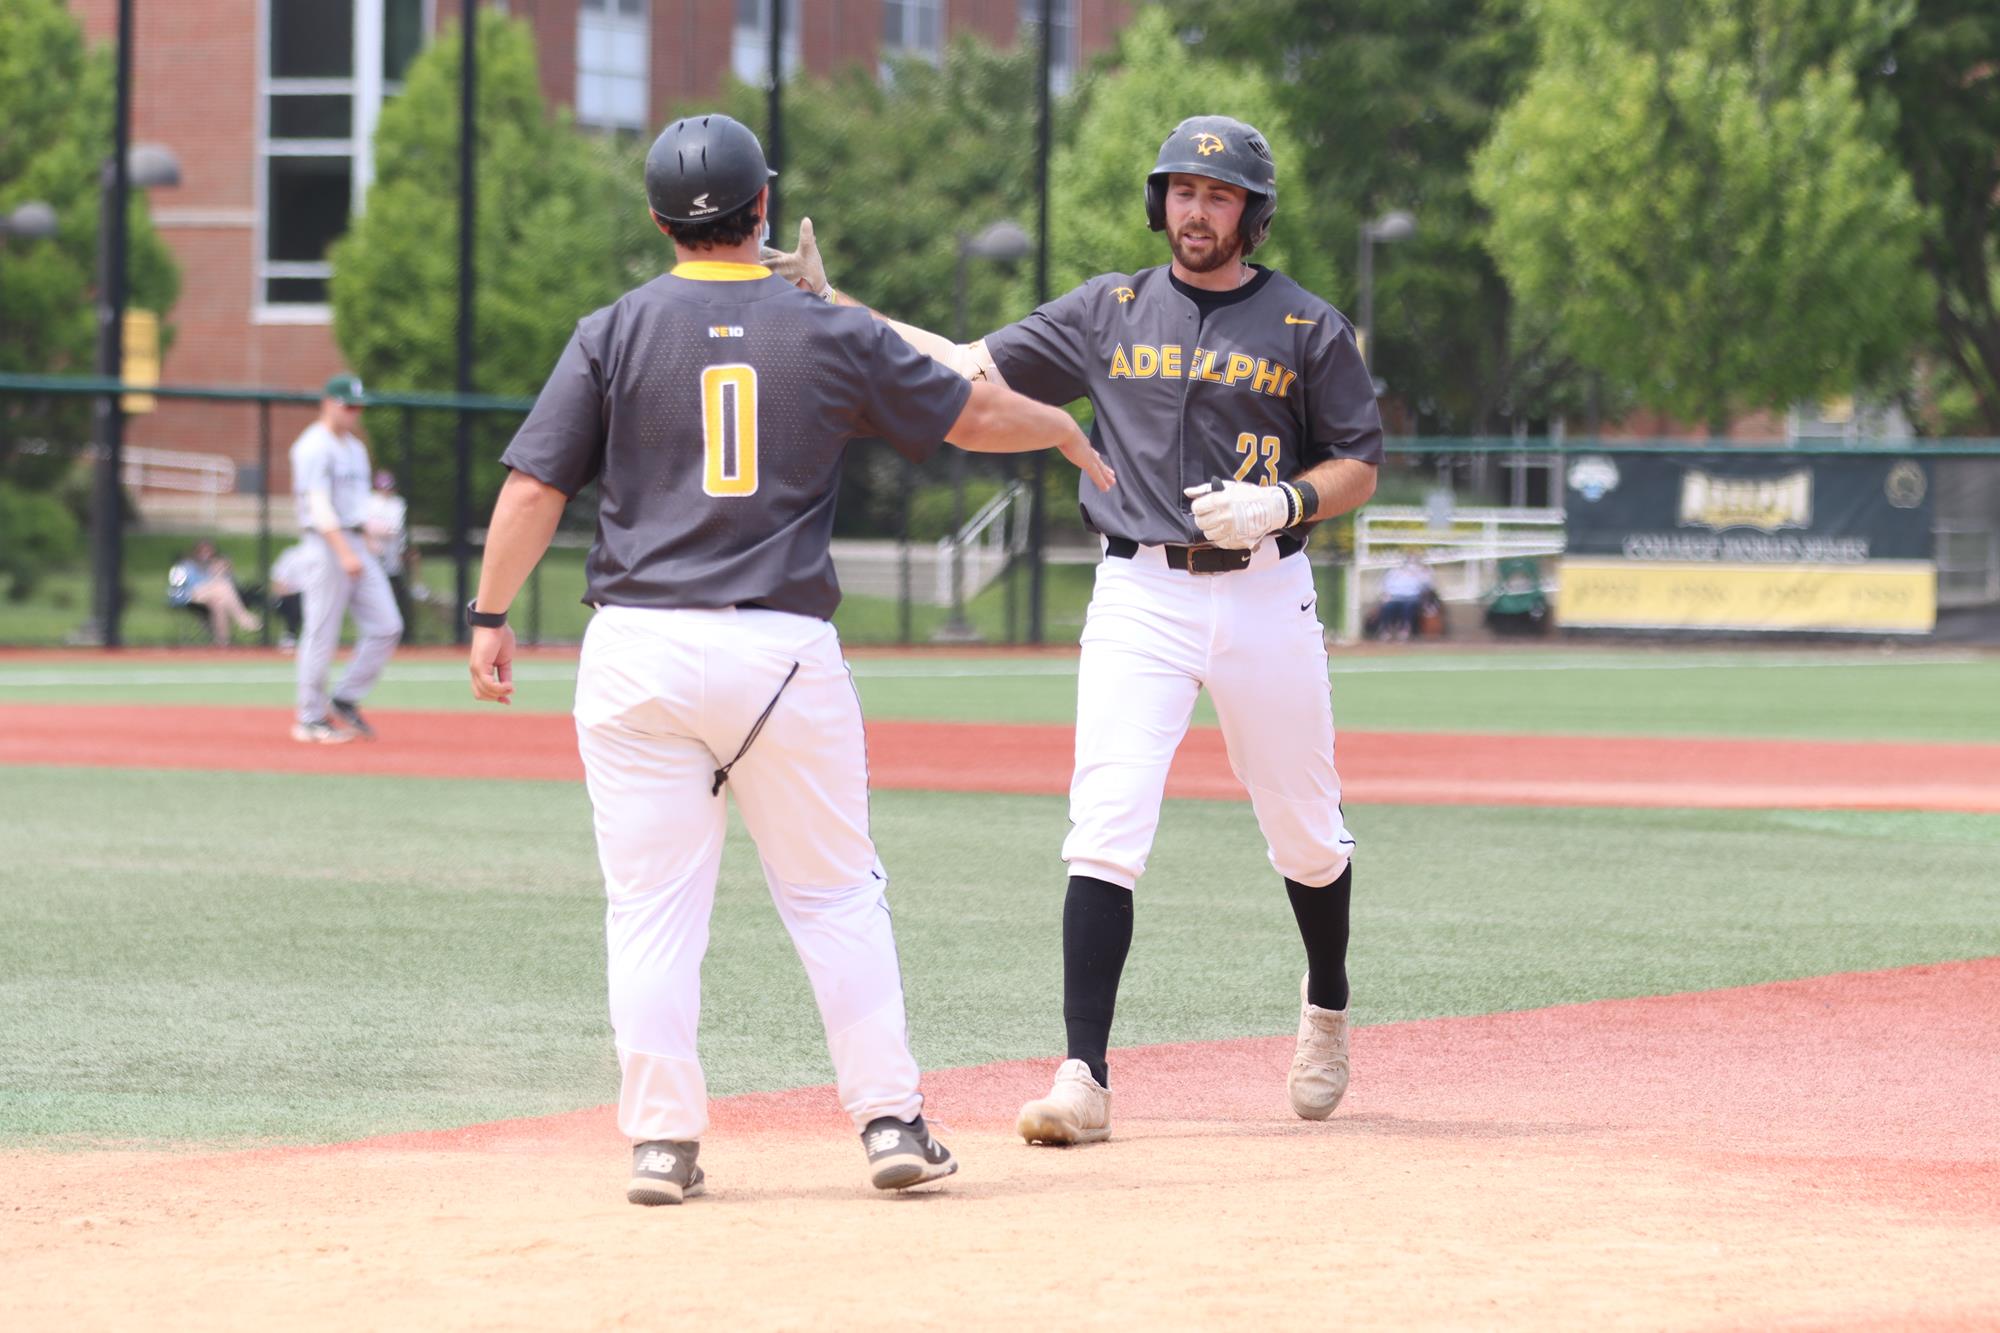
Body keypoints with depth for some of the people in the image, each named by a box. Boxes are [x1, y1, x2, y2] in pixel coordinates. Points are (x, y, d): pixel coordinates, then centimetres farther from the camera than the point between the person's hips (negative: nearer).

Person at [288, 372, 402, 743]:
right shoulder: (313, 447, -10)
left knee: (386, 626, 1)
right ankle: (310, 719, 1)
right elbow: (319, 505, -19)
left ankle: (345, 700, 11)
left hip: (355, 544, 9)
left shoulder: (356, 448, 19)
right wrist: (344, 554, -26)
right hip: (326, 545, -9)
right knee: (322, 634, -6)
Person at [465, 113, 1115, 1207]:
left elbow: (533, 487, -1)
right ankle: (889, 1120, 8)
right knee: (835, 894, 10)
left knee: (651, 904, 4)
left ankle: (661, 1139, 1)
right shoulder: (832, 336, 2)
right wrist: (1066, 432, 32)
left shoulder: (613, 333, 1)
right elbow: (970, 416, 13)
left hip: (638, 652, 0)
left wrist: (490, 615, 9)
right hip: (784, 648, 0)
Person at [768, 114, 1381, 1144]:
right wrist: (829, 306, -7)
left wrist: (1283, 502, -16)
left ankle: (1326, 1004, 41)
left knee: (1305, 831, 11)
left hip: (1265, 595, 0)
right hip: (1139, 597, 0)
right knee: (1105, 831, -13)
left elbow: (1360, 466, 5)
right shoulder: (1109, 312, 6)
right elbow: (970, 370, 2)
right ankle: (1085, 1077, -16)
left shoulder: (1307, 328, 2)